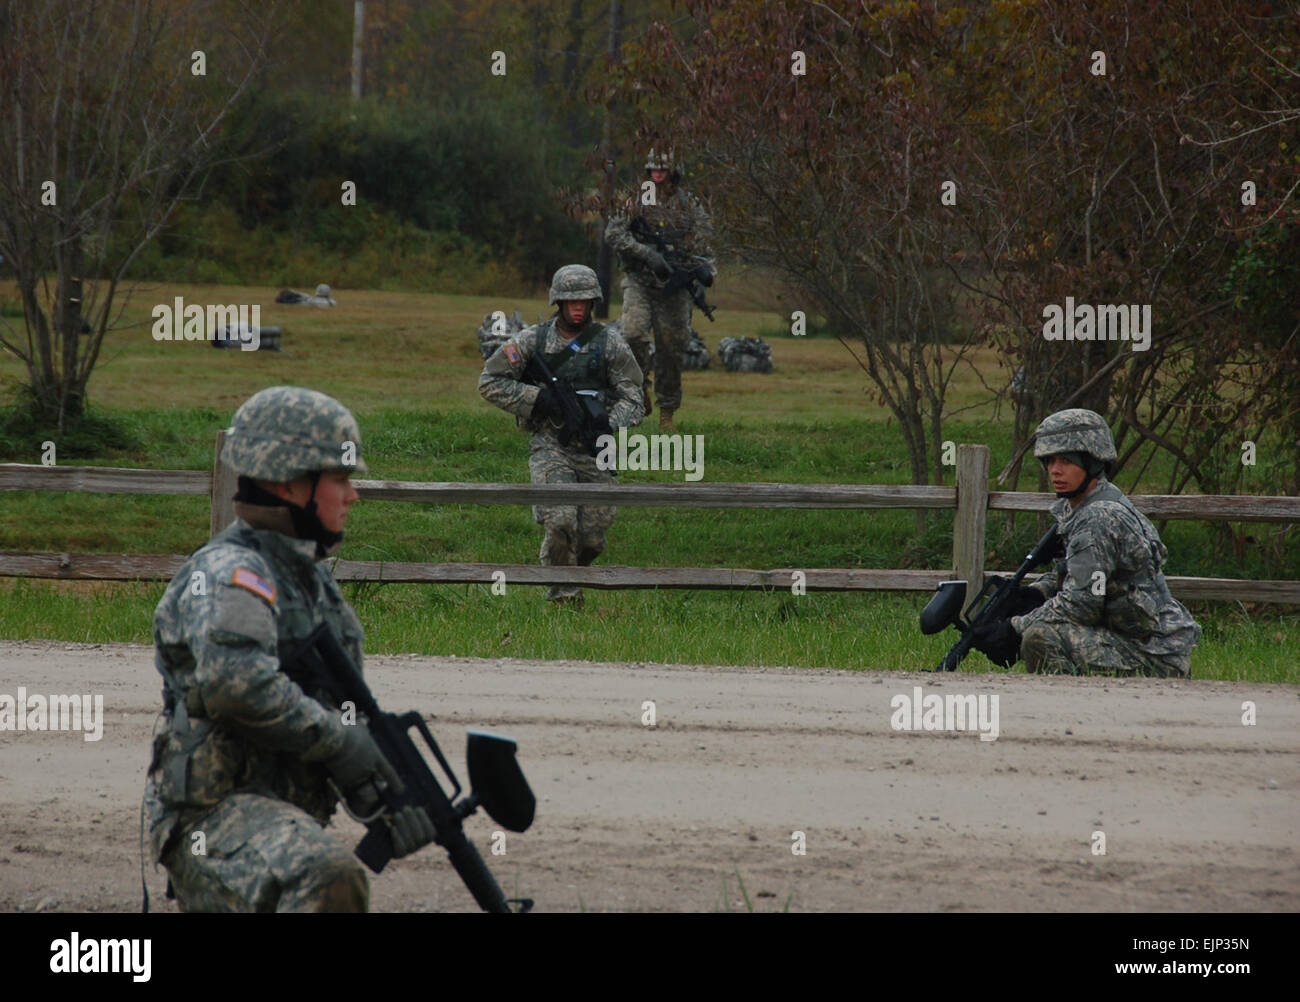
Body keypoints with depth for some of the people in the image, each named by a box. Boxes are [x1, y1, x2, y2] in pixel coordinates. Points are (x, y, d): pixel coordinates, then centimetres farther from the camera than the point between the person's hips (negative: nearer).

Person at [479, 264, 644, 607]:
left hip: (595, 448, 2)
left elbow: (632, 396, 2)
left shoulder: (610, 343, 3)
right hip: (550, 446, -2)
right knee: (560, 521, -22)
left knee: (594, 536, 2)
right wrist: (534, 398, -10)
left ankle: (572, 570, 35)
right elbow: (489, 382, 4)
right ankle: (562, 593, -4)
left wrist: (611, 425, -18)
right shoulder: (532, 340, 0)